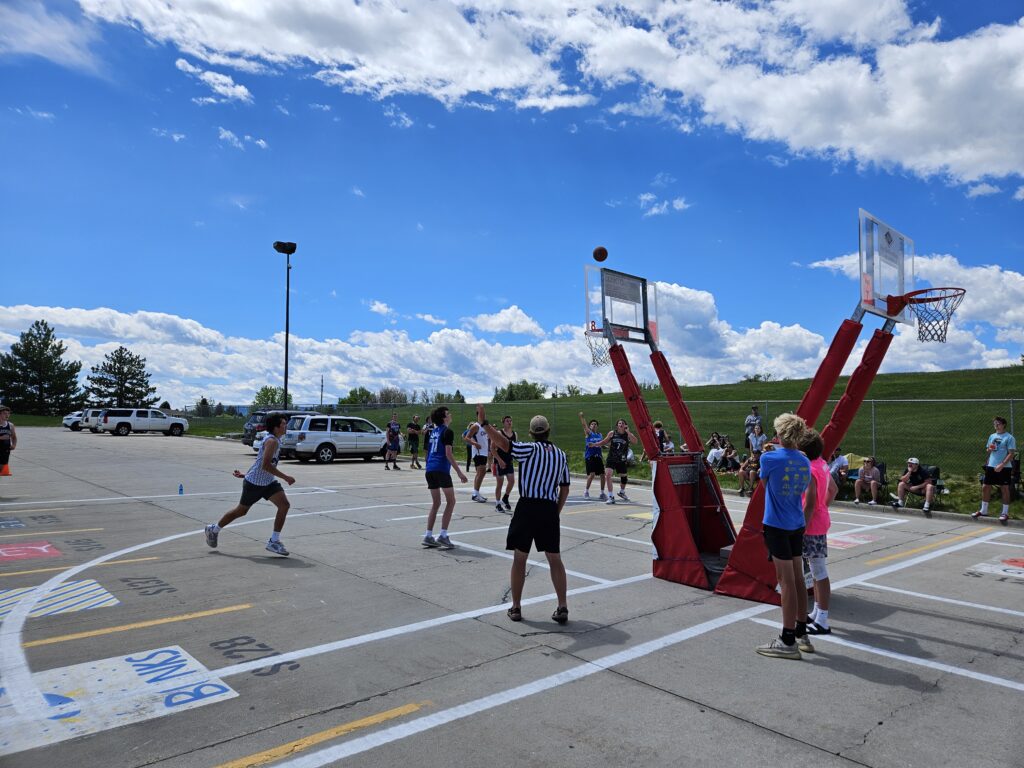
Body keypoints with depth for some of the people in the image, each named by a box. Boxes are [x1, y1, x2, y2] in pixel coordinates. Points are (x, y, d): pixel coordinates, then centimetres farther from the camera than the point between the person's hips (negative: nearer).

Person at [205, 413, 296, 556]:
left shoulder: (275, 440, 8)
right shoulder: (272, 441, -22)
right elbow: (265, 465, -32)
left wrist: (246, 475, 23)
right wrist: (285, 477, -31)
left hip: (268, 482, 8)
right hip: (254, 483, -8)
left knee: (284, 504, -12)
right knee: (241, 511, 11)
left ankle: (274, 541, -6)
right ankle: (214, 529, 37)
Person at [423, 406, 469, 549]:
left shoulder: (433, 431, 16)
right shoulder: (447, 431, -6)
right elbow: (448, 454, -13)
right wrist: (459, 472, -13)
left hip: (430, 469, 7)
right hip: (441, 470, -7)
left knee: (435, 503, 14)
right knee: (451, 501, 2)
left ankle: (428, 536, 10)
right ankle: (443, 535, -4)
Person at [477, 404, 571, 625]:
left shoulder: (530, 449, -5)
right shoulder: (561, 455, 11)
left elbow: (504, 444, -22)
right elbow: (565, 489, 14)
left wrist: (484, 423, -20)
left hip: (527, 507, -3)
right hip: (550, 509, 4)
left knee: (519, 558, 8)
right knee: (555, 559, 11)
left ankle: (516, 607, 15)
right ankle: (562, 608, 11)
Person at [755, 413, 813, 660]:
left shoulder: (769, 459, -14)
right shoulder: (805, 462, 5)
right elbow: (810, 498, 12)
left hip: (777, 526, -6)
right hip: (797, 527, 6)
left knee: (787, 582, -3)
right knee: (797, 579, 14)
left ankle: (788, 642, 4)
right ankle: (801, 635, 24)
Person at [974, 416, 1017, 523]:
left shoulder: (1009, 438, -7)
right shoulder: (992, 436, 12)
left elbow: (1011, 453, -12)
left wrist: (1001, 465, -20)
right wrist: (989, 449, -3)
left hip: (1004, 467, -6)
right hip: (991, 466, 6)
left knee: (1005, 489, 1)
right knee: (985, 487, 7)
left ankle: (1005, 513, 10)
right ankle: (983, 511, 17)